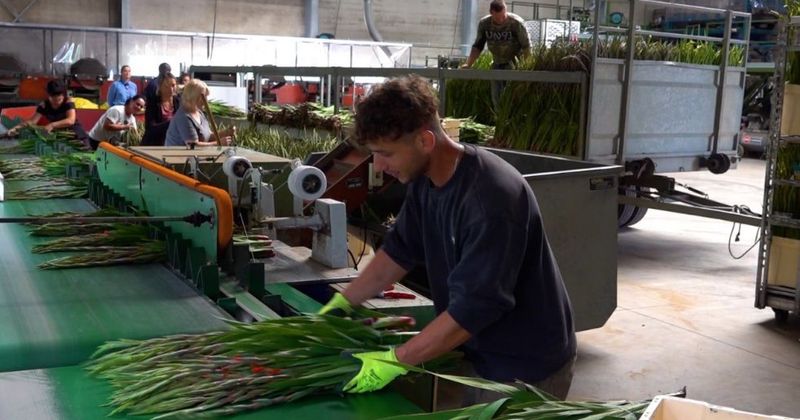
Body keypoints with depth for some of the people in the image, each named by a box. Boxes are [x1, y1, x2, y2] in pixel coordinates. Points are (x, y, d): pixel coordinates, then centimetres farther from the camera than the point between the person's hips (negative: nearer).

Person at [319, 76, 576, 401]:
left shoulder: (490, 198, -31)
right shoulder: (426, 178, -4)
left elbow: (473, 306, -30)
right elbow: (400, 251, 9)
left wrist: (396, 361, -26)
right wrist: (344, 301, 5)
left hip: (526, 366, -7)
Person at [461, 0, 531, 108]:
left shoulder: (517, 23, -18)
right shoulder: (484, 24, -6)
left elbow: (526, 47, -15)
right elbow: (477, 46, 3)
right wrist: (468, 64, -7)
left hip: (514, 64, -5)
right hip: (497, 64, 5)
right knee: (496, 97, 4)